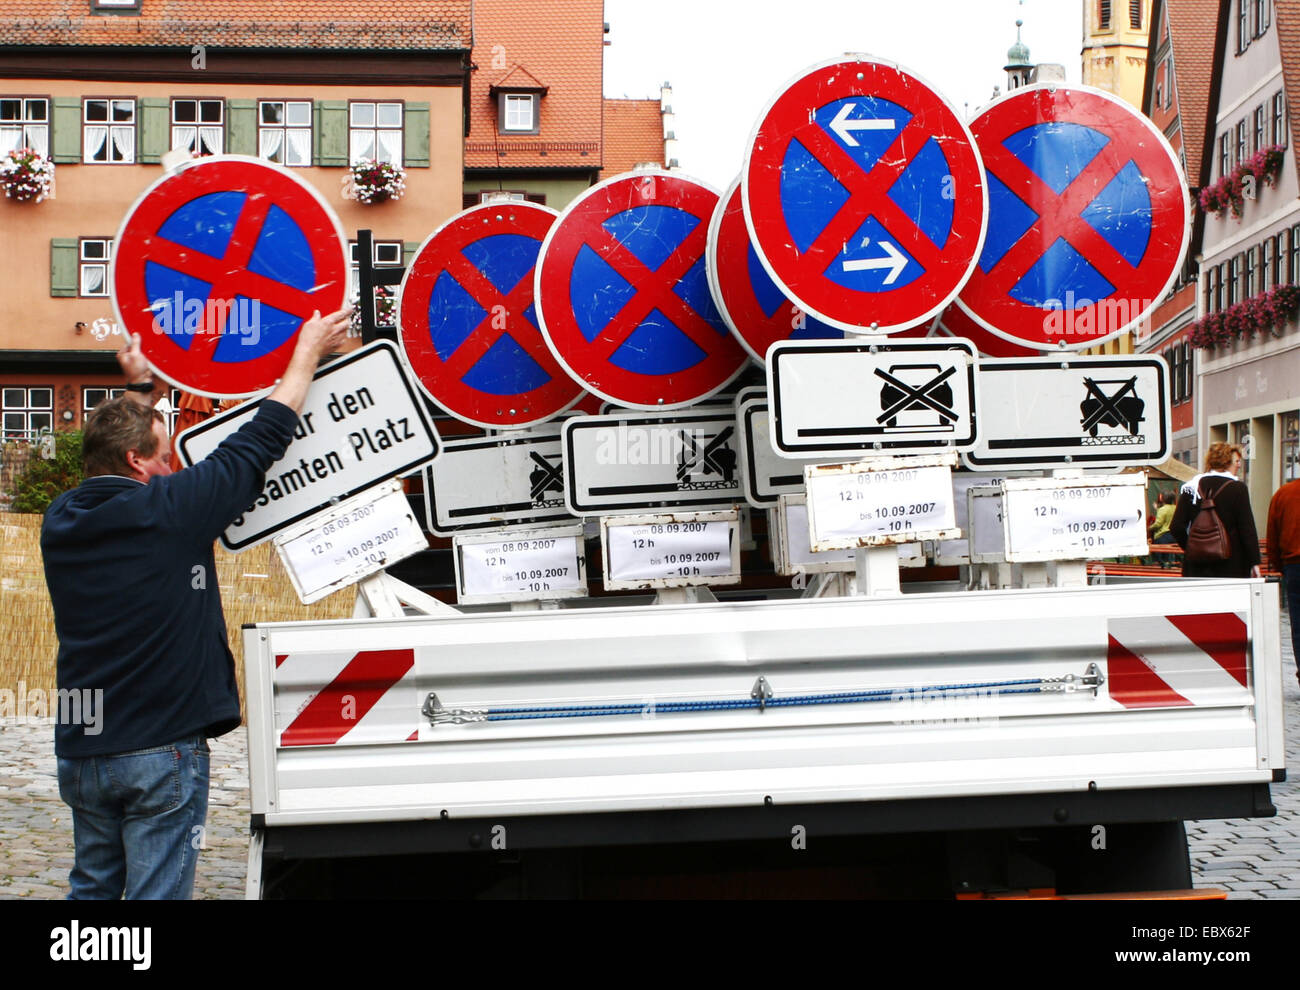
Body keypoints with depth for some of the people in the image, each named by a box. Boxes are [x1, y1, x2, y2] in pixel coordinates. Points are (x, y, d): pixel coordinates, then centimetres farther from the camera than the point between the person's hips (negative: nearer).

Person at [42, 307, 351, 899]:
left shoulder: (61, 520, 4)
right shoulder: (169, 511, -13)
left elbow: (113, 461, 26)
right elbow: (261, 441, -3)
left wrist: (138, 387, 37)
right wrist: (309, 350, 10)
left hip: (79, 749, 7)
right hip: (161, 750, -6)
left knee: (92, 888, 18)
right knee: (156, 893, 0)